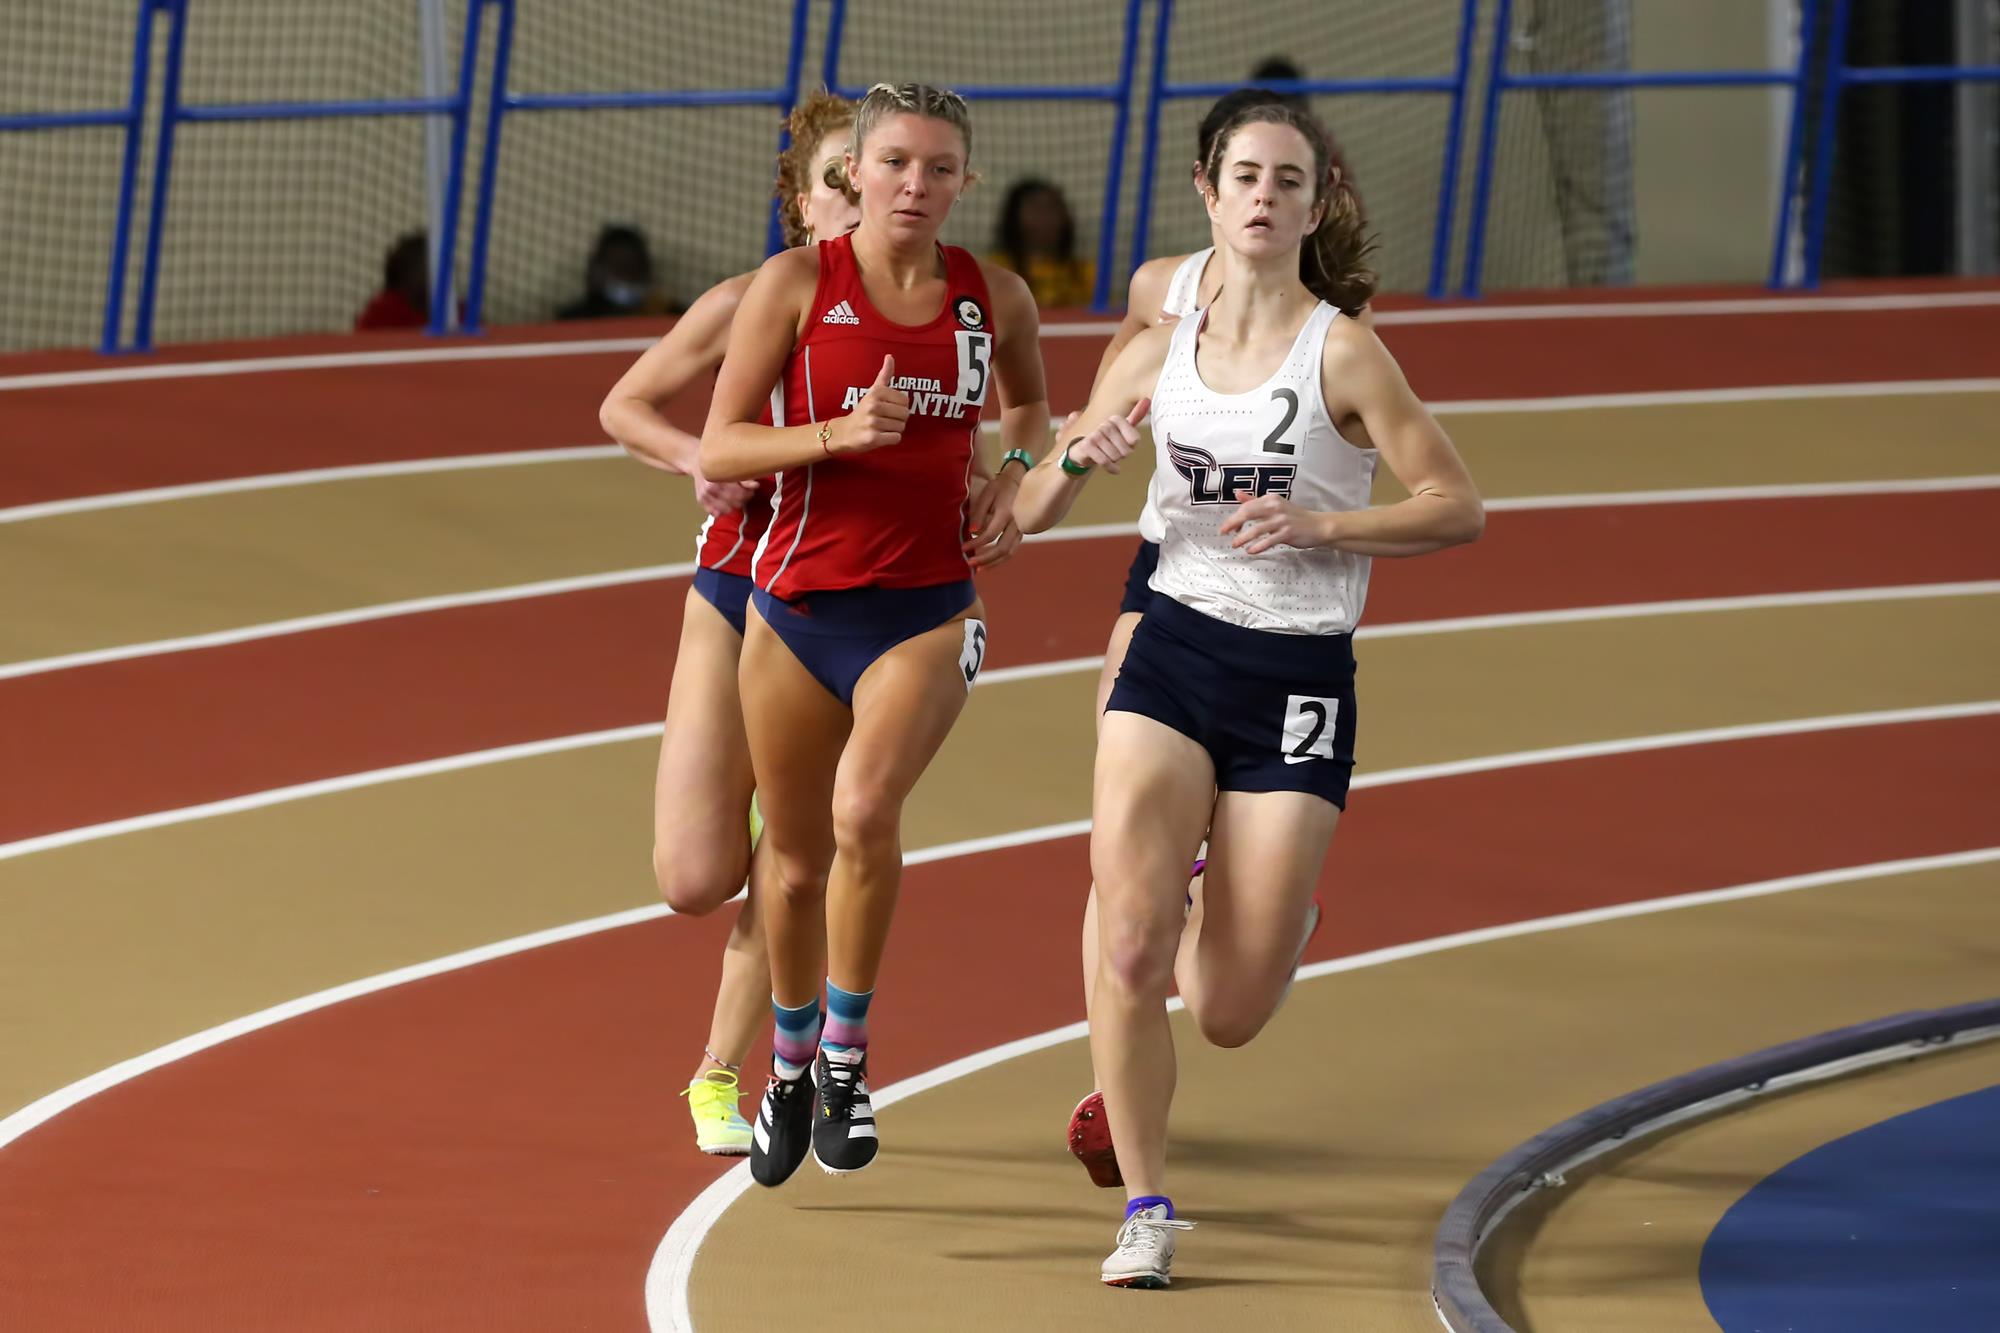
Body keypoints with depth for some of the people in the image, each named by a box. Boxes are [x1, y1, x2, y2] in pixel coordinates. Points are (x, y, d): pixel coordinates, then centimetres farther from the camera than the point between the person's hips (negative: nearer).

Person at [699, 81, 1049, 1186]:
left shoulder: (995, 299, 2)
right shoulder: (796, 284, -5)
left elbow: (1028, 403, 24)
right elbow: (718, 447, -6)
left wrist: (1012, 471, 4)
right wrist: (840, 433, -20)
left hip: (926, 607, 0)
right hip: (797, 605, 0)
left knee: (865, 810, -27)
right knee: (797, 862, 11)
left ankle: (847, 1054, -9)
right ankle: (790, 1062, 38)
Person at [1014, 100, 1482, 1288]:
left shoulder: (1343, 355, -6)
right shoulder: (1158, 355, 6)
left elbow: (1458, 509, -8)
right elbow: (1030, 514, 13)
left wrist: (1318, 527, -21)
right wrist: (1084, 456, -9)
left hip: (1299, 675, -2)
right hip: (1174, 654, 3)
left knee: (1230, 1013, -2)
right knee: (1129, 953, -18)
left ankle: (1213, 929, 36)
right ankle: (1146, 1210, -3)